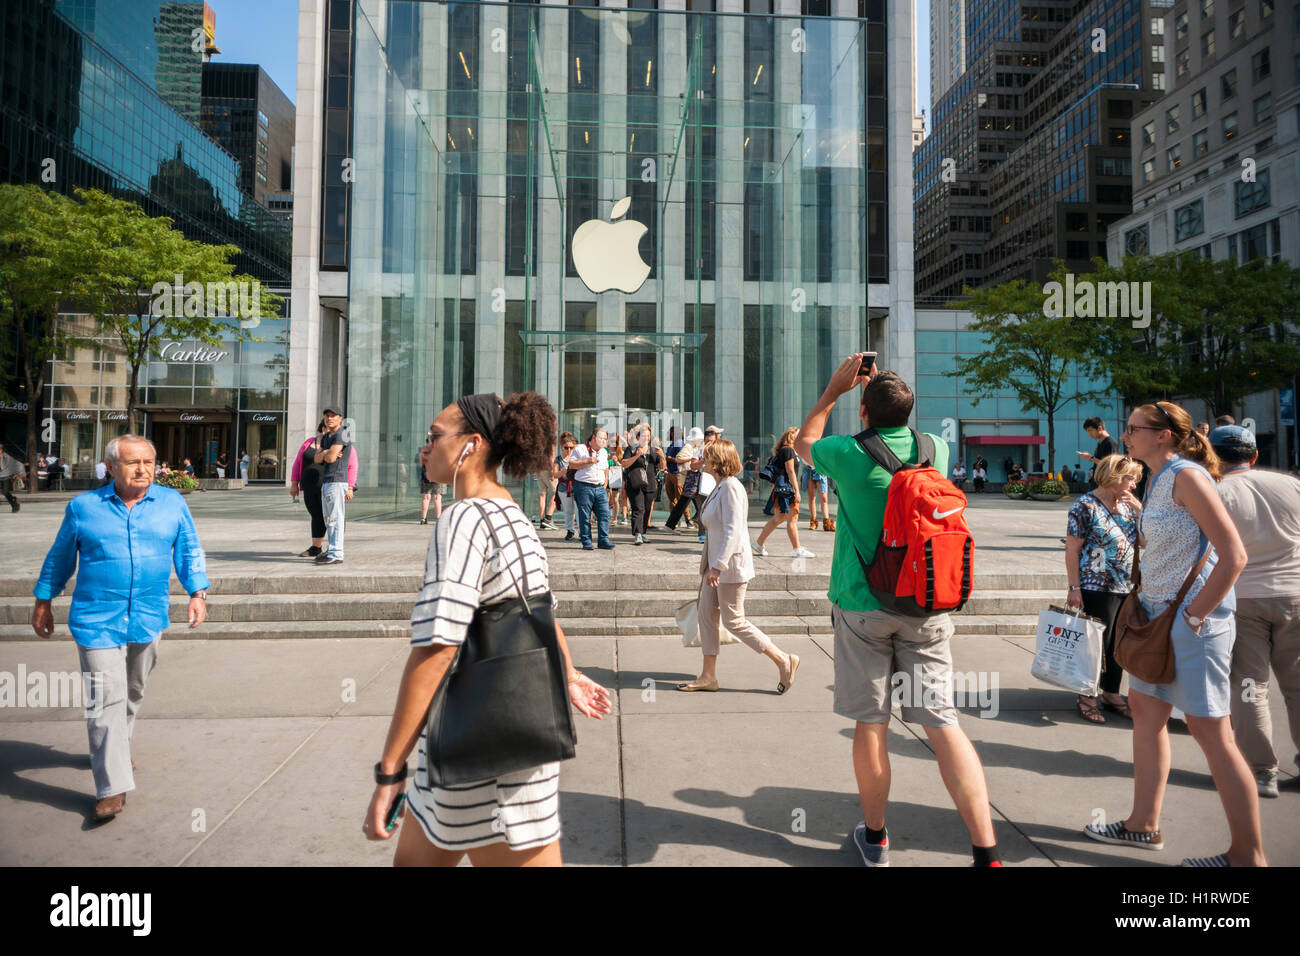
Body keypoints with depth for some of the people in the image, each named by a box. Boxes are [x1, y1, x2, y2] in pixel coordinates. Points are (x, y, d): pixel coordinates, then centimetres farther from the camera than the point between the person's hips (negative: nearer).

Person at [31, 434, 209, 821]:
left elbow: (189, 550, 7)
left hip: (149, 618, 3)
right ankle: (112, 787, -2)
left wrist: (197, 593, -4)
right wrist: (43, 601, 15)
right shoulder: (83, 507, 0)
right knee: (107, 700, -8)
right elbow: (60, 557, 11)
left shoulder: (172, 503, 2)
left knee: (133, 693, 19)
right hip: (97, 620, -3)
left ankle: (113, 750, 43)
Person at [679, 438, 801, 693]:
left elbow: (732, 531, -25)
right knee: (705, 615, 9)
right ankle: (708, 677, 16)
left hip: (731, 564, -10)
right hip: (716, 563, 10)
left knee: (734, 621, -3)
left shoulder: (730, 487, -17)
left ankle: (783, 660, 9)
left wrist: (718, 566, -28)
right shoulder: (719, 487, 13)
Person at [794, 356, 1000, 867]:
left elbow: (804, 440, 13)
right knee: (943, 723, 3)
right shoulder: (937, 449, 0)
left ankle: (875, 837, 23)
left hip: (863, 607, -2)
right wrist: (880, 388, 26)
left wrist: (834, 388, 17)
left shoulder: (850, 454, -11)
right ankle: (986, 850, 1)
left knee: (871, 724, 8)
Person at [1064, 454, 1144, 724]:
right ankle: (1086, 696, 14)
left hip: (1128, 588, 7)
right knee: (1097, 644, 0)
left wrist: (1139, 509, -2)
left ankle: (1111, 693, 28)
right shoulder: (1086, 506, -10)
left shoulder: (1127, 505, 12)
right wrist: (1074, 588, -16)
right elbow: (1072, 549, -12)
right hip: (1098, 588, -7)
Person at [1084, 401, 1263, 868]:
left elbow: (1234, 555, -21)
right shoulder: (1159, 479, 12)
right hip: (1161, 616, 10)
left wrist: (1194, 616, -18)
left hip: (1193, 621, -10)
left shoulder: (1186, 475, -16)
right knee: (1145, 709, 15)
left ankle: (1248, 855, 10)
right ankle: (1144, 824, 28)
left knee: (1211, 732, -3)